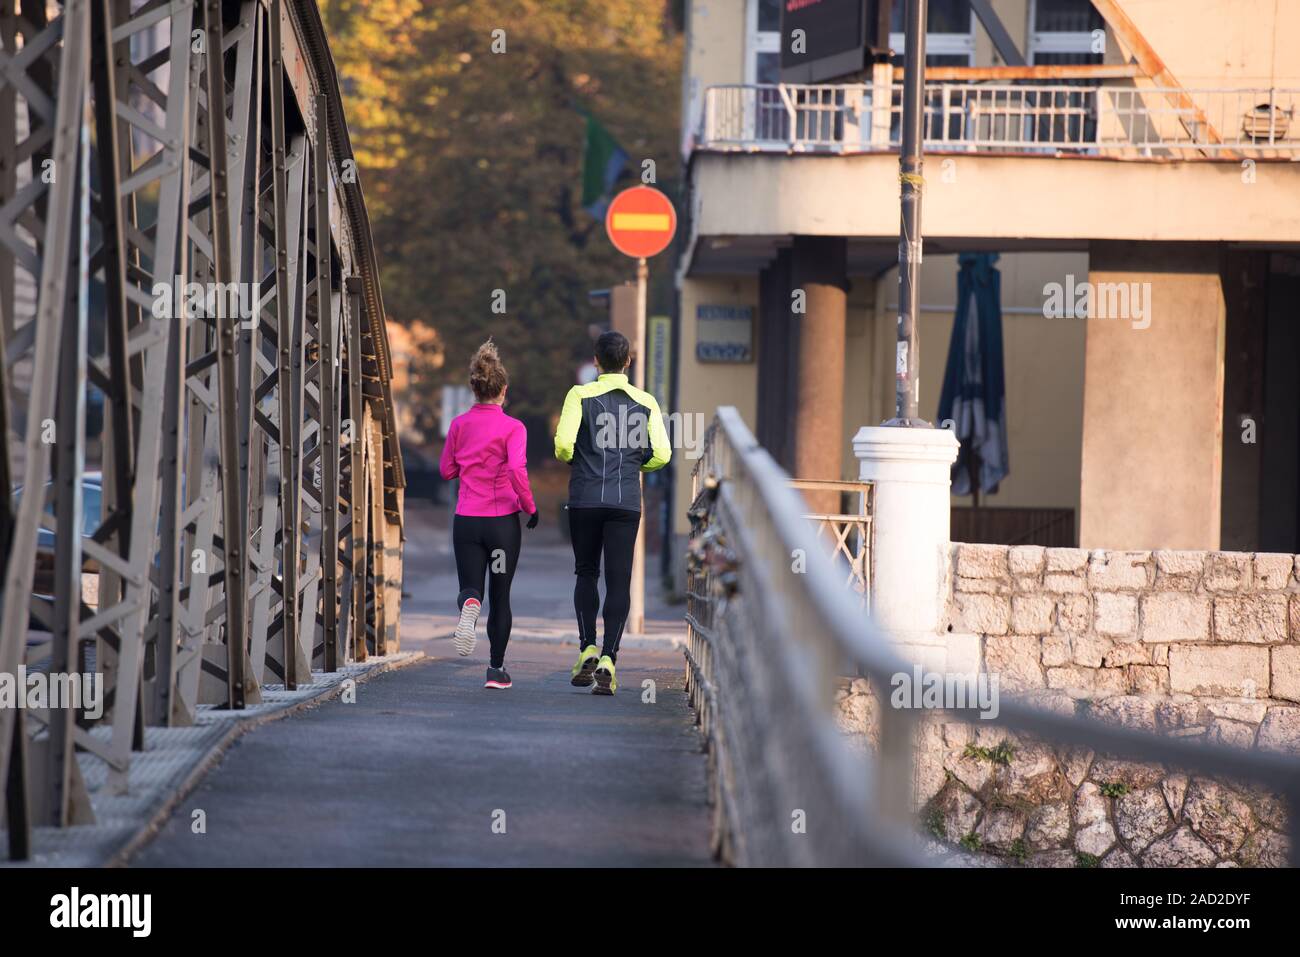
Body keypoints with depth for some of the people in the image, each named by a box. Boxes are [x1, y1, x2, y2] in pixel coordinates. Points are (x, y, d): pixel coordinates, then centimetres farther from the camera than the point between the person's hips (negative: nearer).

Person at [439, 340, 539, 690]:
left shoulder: (460, 424, 2)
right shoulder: (513, 427, -8)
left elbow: (447, 470, 10)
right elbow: (517, 470, -21)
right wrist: (530, 506, -8)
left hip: (466, 520, 2)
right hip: (503, 520, -2)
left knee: (471, 588, 7)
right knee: (500, 596, 12)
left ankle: (470, 604, -31)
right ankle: (496, 668, 13)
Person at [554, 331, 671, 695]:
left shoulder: (581, 396, -1)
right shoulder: (645, 403, 6)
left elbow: (564, 444, -12)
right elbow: (661, 455, 1)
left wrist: (570, 459, 11)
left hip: (586, 499, -1)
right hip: (627, 501, 1)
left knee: (586, 574, 15)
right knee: (618, 580, 1)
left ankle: (587, 649, 2)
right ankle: (608, 660, -9)